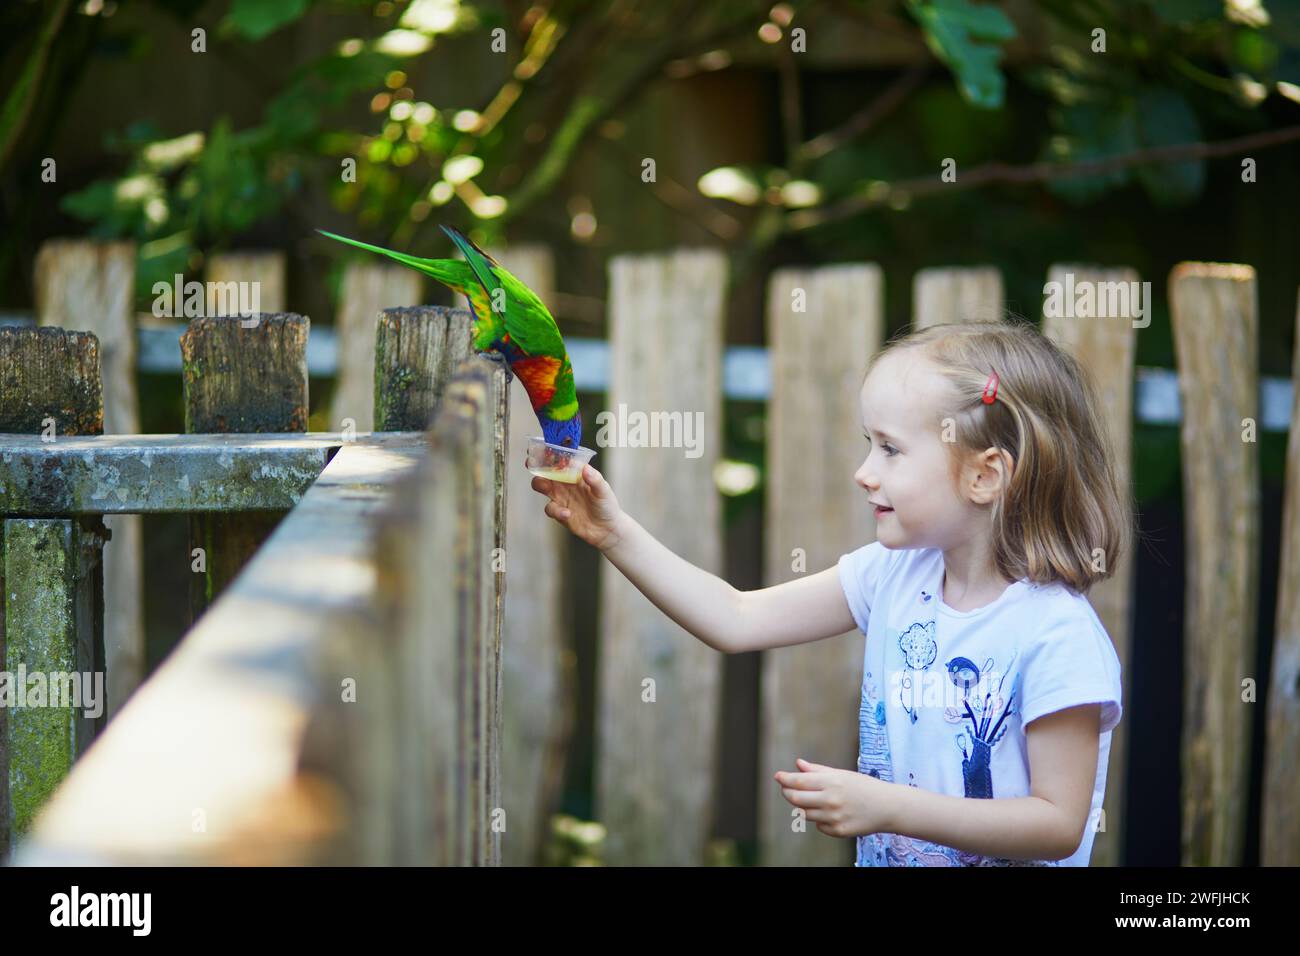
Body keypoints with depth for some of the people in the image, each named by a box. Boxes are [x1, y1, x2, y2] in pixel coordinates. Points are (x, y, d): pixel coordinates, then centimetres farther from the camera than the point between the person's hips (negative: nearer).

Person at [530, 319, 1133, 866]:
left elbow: (1060, 824, -17)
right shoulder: (894, 574, 3)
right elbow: (737, 620, 6)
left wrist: (887, 806, -21)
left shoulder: (1055, 636, -17)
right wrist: (615, 534, -1)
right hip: (882, 856, 6)